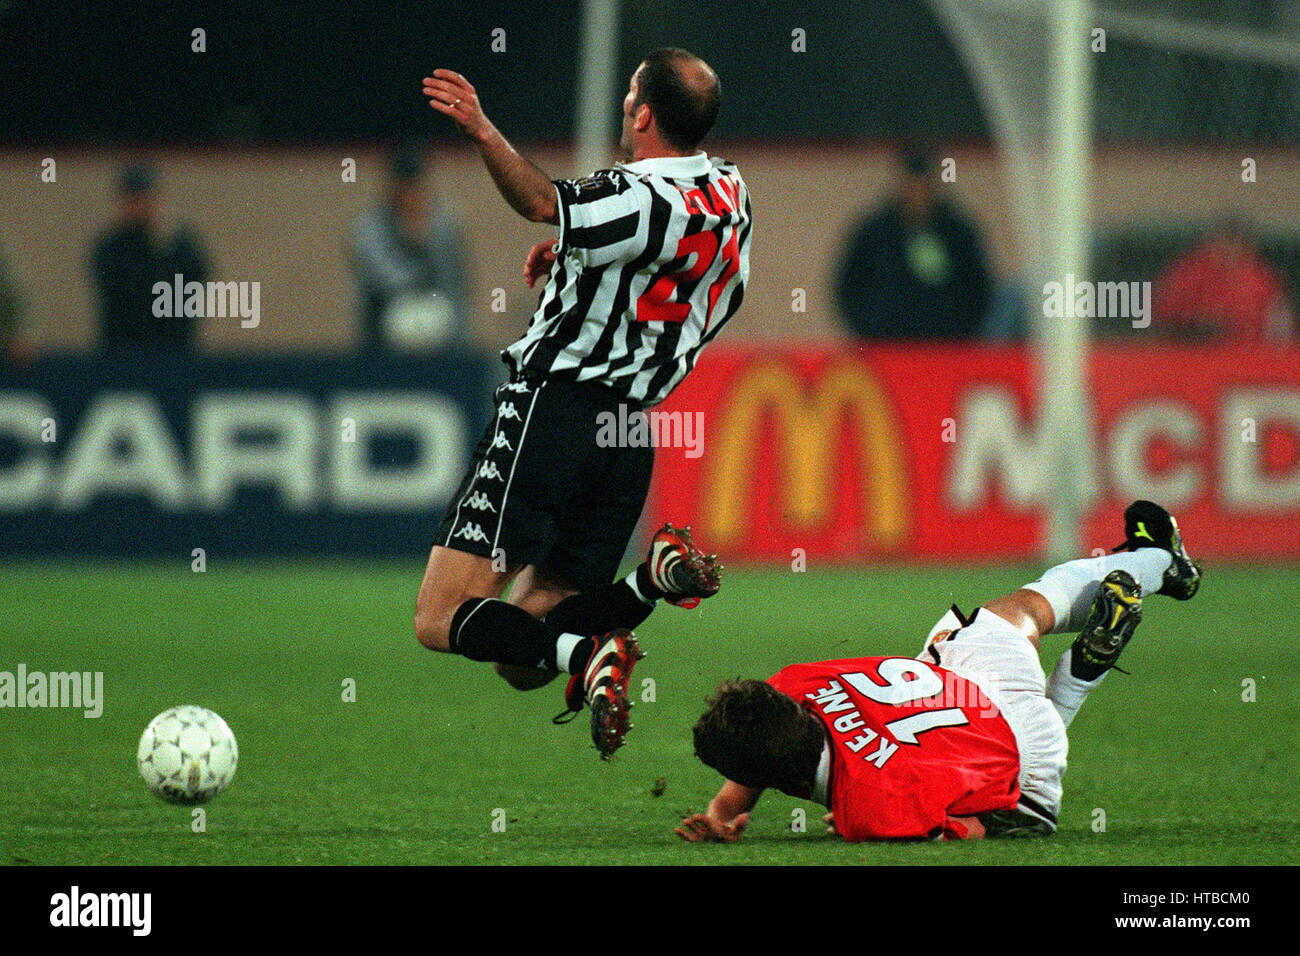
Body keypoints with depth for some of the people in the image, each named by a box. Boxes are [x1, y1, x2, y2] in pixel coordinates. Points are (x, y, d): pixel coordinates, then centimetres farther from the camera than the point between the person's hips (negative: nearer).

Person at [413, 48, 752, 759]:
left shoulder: (646, 200, -16)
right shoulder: (730, 193, 11)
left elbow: (543, 202, -34)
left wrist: (482, 132, -50)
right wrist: (572, 256, 18)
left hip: (551, 412, -8)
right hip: (632, 438, 8)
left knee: (442, 621, -5)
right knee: (519, 661, 13)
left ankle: (585, 655, -26)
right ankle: (654, 579, -7)